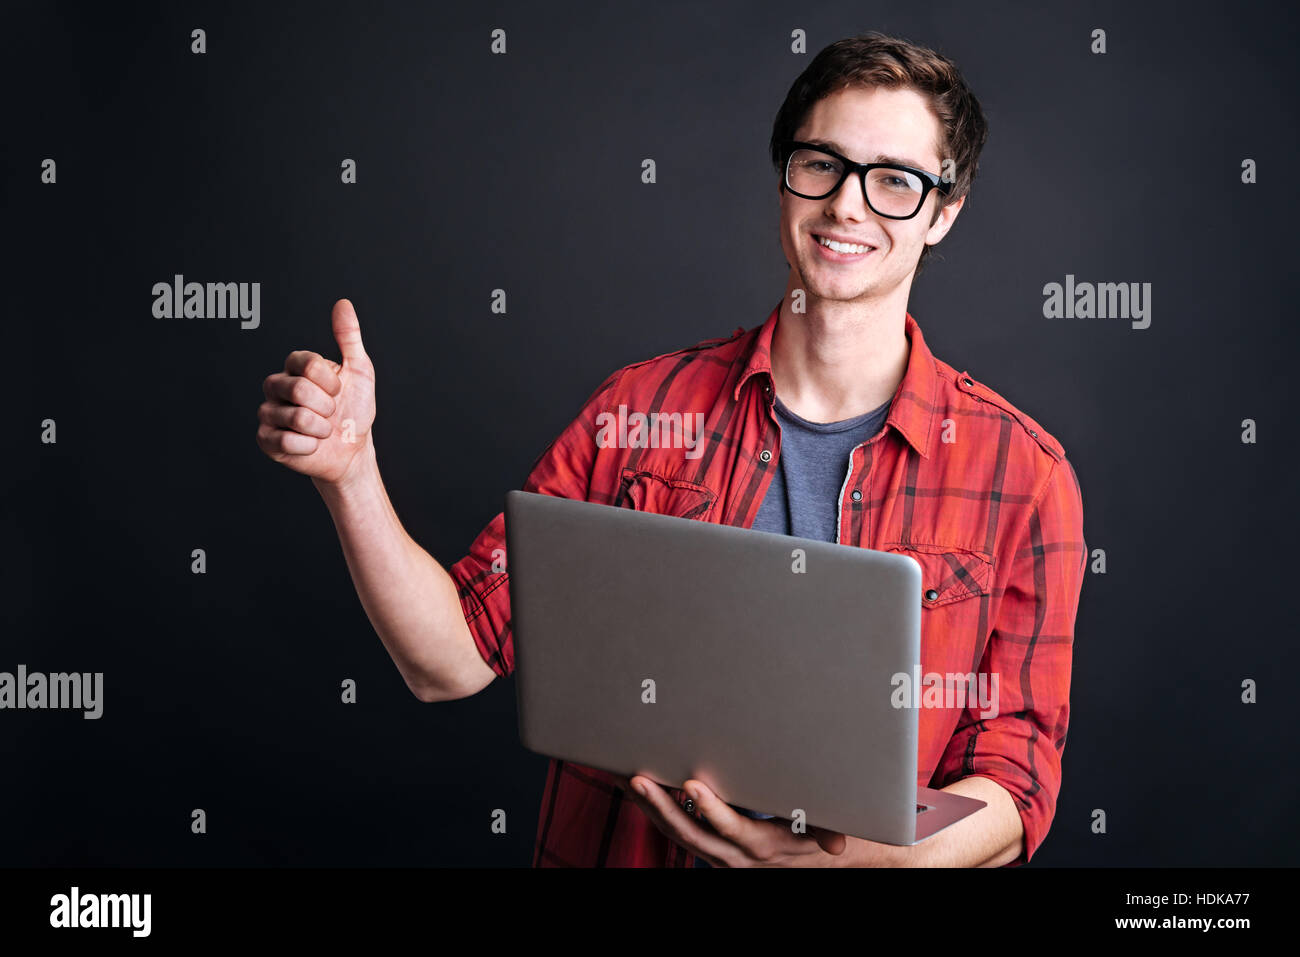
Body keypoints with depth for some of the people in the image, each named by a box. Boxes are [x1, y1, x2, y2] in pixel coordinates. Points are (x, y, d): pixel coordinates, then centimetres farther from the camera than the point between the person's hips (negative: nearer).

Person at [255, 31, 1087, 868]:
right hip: (613, 846, 2)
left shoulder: (1023, 472, -2)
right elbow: (451, 657, 0)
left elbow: (1014, 782, -3)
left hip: (858, 852, -1)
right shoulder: (643, 406, 2)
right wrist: (349, 470, -13)